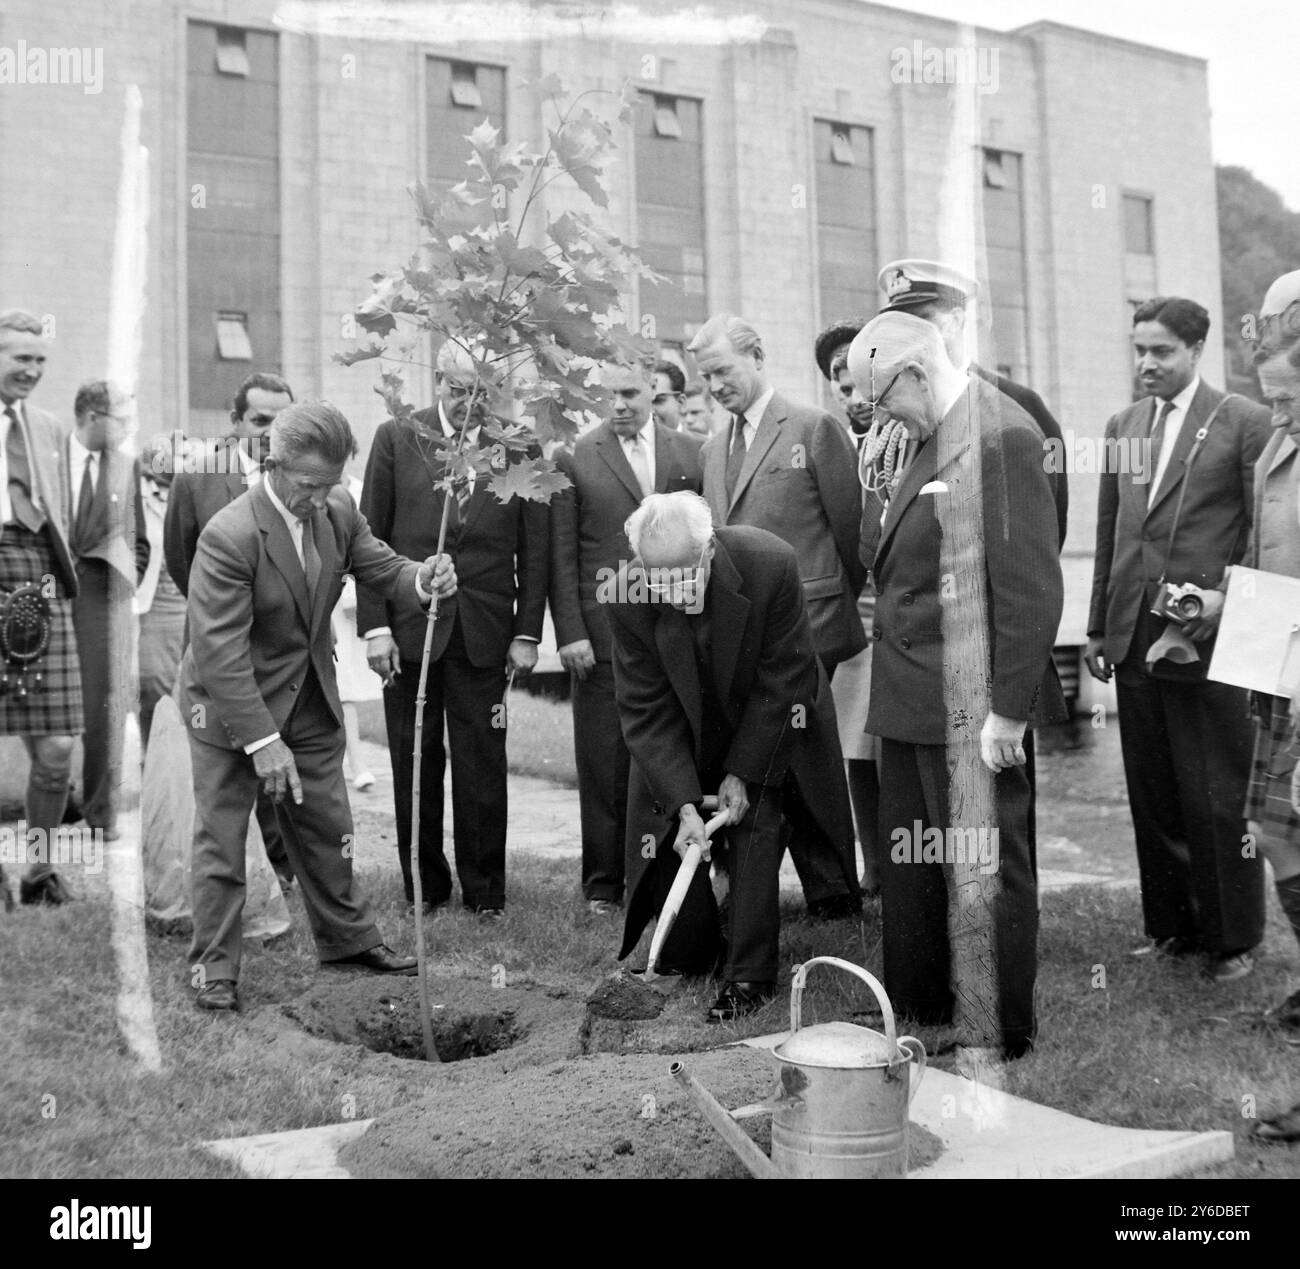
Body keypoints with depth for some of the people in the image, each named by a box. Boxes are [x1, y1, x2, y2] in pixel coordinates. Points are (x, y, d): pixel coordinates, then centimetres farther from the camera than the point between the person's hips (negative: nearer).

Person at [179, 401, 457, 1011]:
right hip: (230, 708, -6)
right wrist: (262, 739, -30)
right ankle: (214, 969, 17)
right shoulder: (229, 536, -27)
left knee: (327, 827, 17)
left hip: (311, 701, 6)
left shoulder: (338, 509, -7)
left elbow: (378, 565, 4)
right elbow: (220, 650, -28)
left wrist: (422, 577, -22)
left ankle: (347, 937, 34)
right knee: (221, 838, 4)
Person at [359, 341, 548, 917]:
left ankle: (484, 890, 15)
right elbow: (370, 539, 2)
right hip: (409, 626, 1)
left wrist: (527, 632, 0)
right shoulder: (397, 437, 3)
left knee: (483, 763, 2)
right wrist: (375, 625, -4)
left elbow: (534, 547, 4)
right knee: (415, 761, 7)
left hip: (486, 631, 0)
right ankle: (423, 886, 21)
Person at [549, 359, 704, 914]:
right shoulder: (575, 457, 3)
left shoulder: (692, 452, 10)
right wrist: (569, 633, -6)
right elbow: (561, 555, 1)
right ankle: (604, 882, 13)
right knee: (606, 762, 2)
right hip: (603, 633, -1)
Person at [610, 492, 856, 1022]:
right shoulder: (627, 597, -28)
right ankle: (688, 959, 27)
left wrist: (742, 772, -19)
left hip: (766, 724, -1)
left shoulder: (771, 564, -32)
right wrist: (684, 804, -30)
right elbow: (646, 713, -21)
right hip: (683, 734, 2)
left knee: (756, 826, -16)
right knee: (672, 842, 0)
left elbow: (781, 683, -21)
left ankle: (750, 977, -3)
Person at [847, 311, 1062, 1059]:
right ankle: (918, 1013, 34)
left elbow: (1032, 587, -20)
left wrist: (1009, 711, -19)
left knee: (987, 871, 5)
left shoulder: (1002, 436, -17)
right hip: (911, 698, 9)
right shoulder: (929, 438, 11)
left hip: (970, 707, -9)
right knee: (909, 869, 18)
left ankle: (1004, 1037, 21)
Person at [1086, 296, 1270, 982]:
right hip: (1134, 638, 5)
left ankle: (1232, 938, 16)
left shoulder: (1244, 422, -2)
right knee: (1152, 796, 11)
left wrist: (1228, 598, -13)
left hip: (1204, 641, -5)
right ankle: (1171, 927, 23)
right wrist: (1098, 629, 14)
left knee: (1216, 799, 2)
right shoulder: (1122, 425, 13)